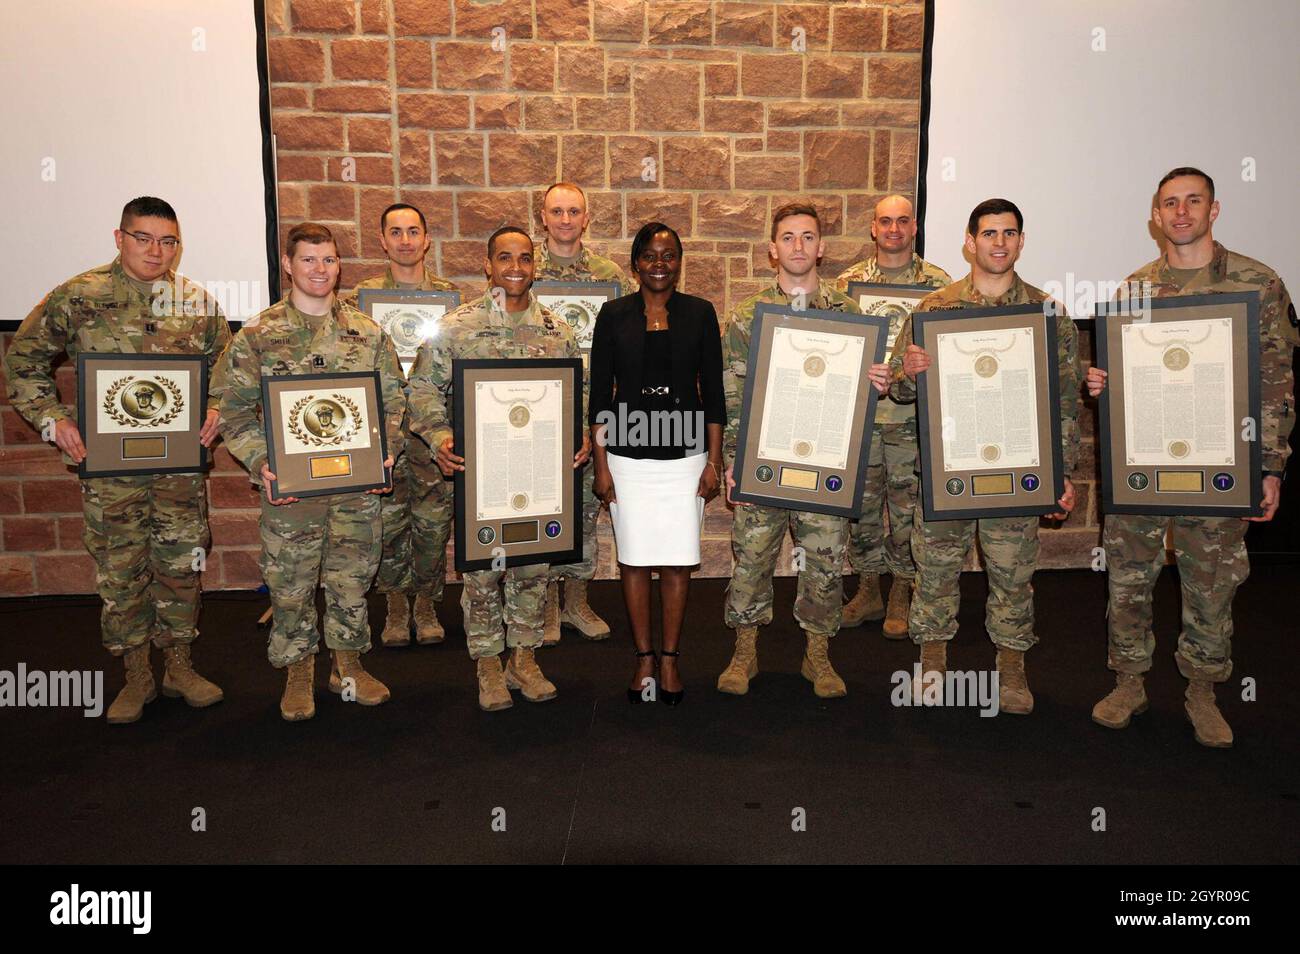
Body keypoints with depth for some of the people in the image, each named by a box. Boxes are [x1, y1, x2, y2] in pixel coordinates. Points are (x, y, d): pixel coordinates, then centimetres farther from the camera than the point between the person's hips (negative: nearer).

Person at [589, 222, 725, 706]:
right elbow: (599, 394, 2)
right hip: (628, 454, 0)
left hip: (684, 453, 0)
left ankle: (670, 659, 19)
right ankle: (643, 657, 21)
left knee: (677, 559, 4)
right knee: (634, 557, 6)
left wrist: (714, 461, -1)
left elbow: (713, 392, 4)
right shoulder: (613, 314, 2)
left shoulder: (699, 313, 3)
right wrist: (600, 464, -2)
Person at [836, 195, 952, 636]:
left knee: (908, 505, 5)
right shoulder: (849, 281, 7)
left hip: (913, 413, -1)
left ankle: (901, 595, 20)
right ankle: (868, 590, 24)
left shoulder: (937, 282, 4)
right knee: (862, 501, 9)